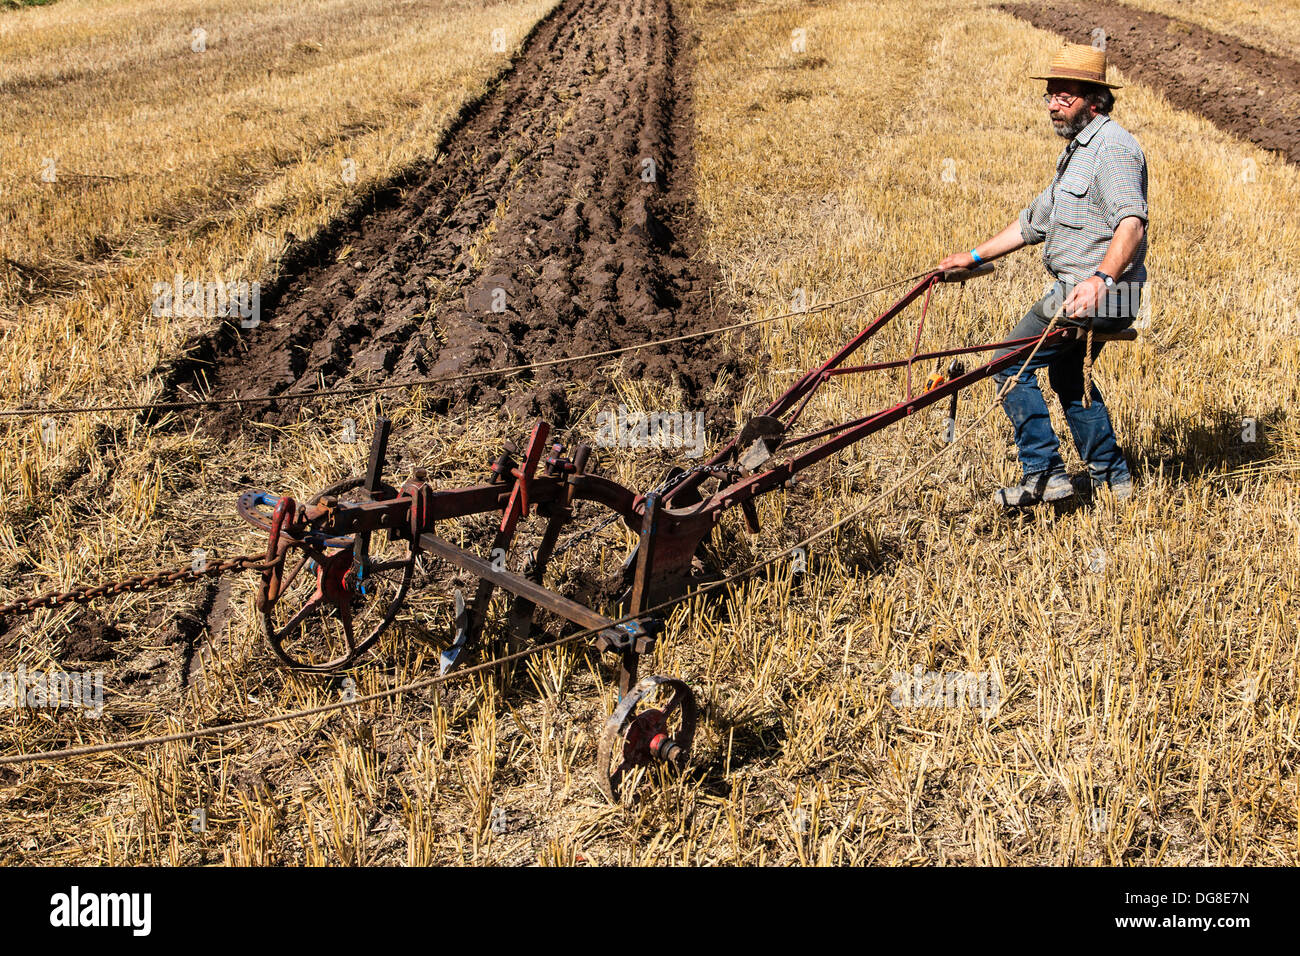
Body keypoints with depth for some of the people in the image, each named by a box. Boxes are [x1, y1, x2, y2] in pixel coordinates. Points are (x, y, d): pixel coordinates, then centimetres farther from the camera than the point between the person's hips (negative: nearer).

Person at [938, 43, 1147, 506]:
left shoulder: (1112, 147, -17)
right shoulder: (1078, 149, 18)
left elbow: (1131, 223, -31)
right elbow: (1035, 220, 24)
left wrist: (1101, 279, -46)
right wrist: (974, 256, 21)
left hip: (1096, 294, -11)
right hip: (1080, 289, 11)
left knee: (1011, 364, -8)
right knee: (1066, 372, 25)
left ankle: (1044, 475, -4)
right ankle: (1112, 477, 33)